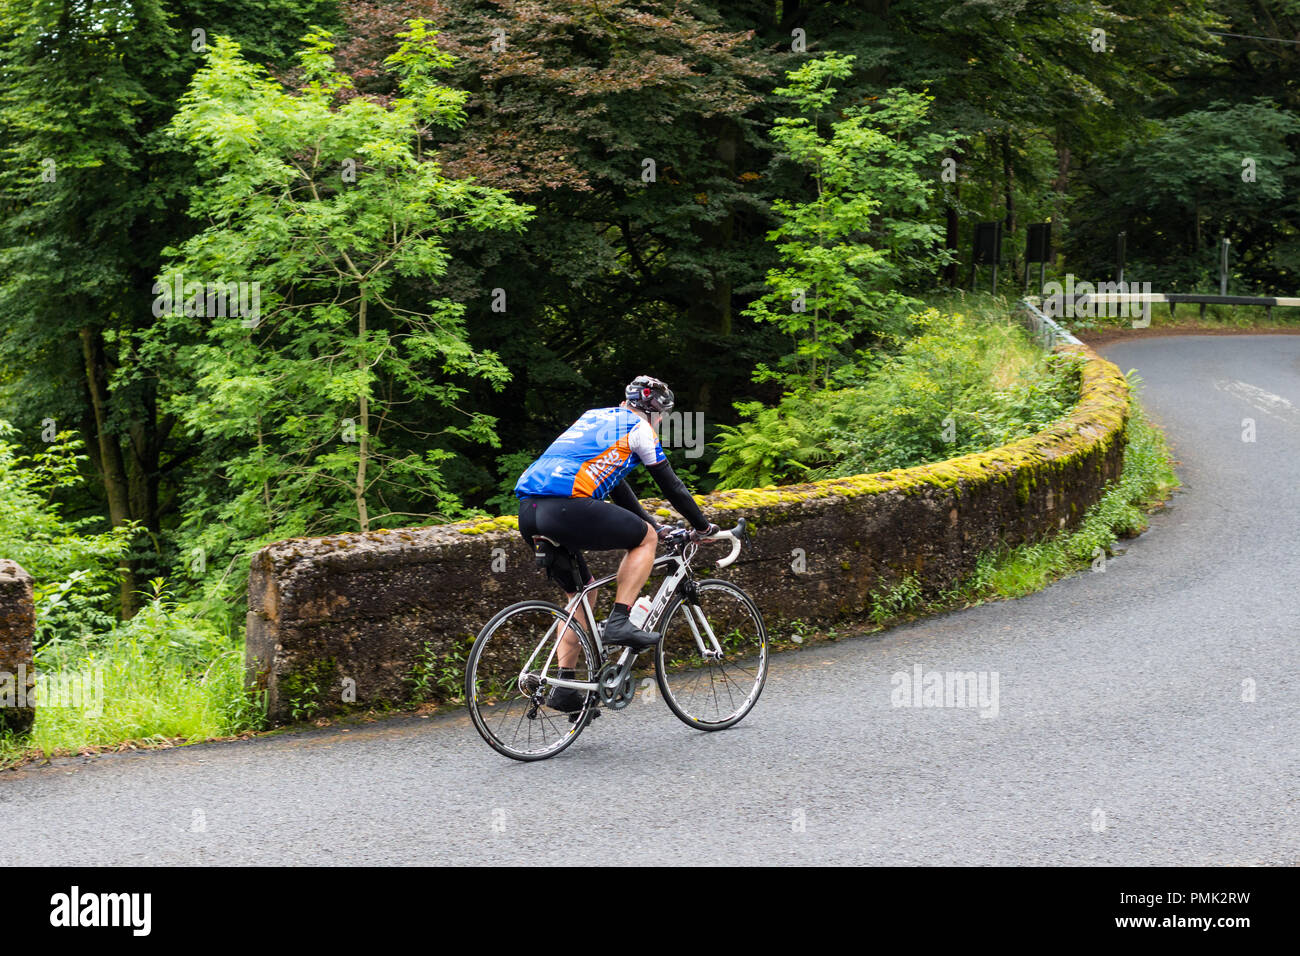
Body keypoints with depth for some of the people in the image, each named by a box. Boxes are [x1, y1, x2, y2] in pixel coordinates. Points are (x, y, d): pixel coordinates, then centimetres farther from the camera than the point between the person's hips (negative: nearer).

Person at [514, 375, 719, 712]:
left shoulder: (594, 417, 32)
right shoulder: (639, 428, 10)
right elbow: (670, 485, 15)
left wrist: (651, 523, 45)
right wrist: (703, 526, 28)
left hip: (528, 512, 8)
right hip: (566, 507, -8)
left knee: (582, 590, 23)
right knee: (645, 537, 13)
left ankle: (565, 687, 18)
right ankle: (620, 622, 2)